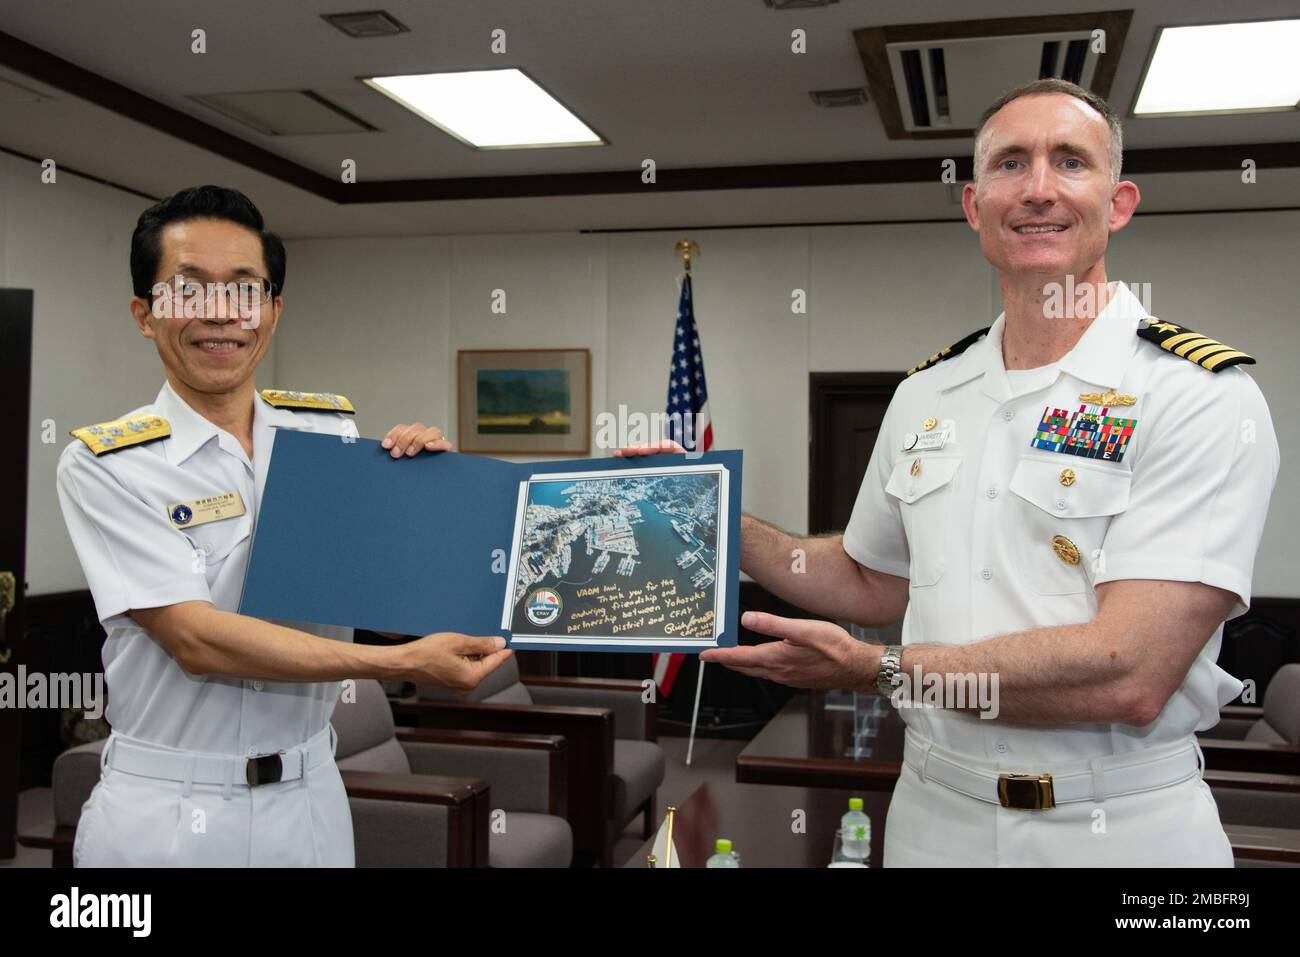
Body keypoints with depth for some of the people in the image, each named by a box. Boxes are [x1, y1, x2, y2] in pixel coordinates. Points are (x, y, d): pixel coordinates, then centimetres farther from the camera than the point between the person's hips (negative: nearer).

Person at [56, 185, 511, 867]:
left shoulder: (334, 431, 1)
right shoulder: (103, 464, -10)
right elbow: (196, 639, -20)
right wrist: (406, 663, -27)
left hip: (309, 794, 4)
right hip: (164, 810, -3)